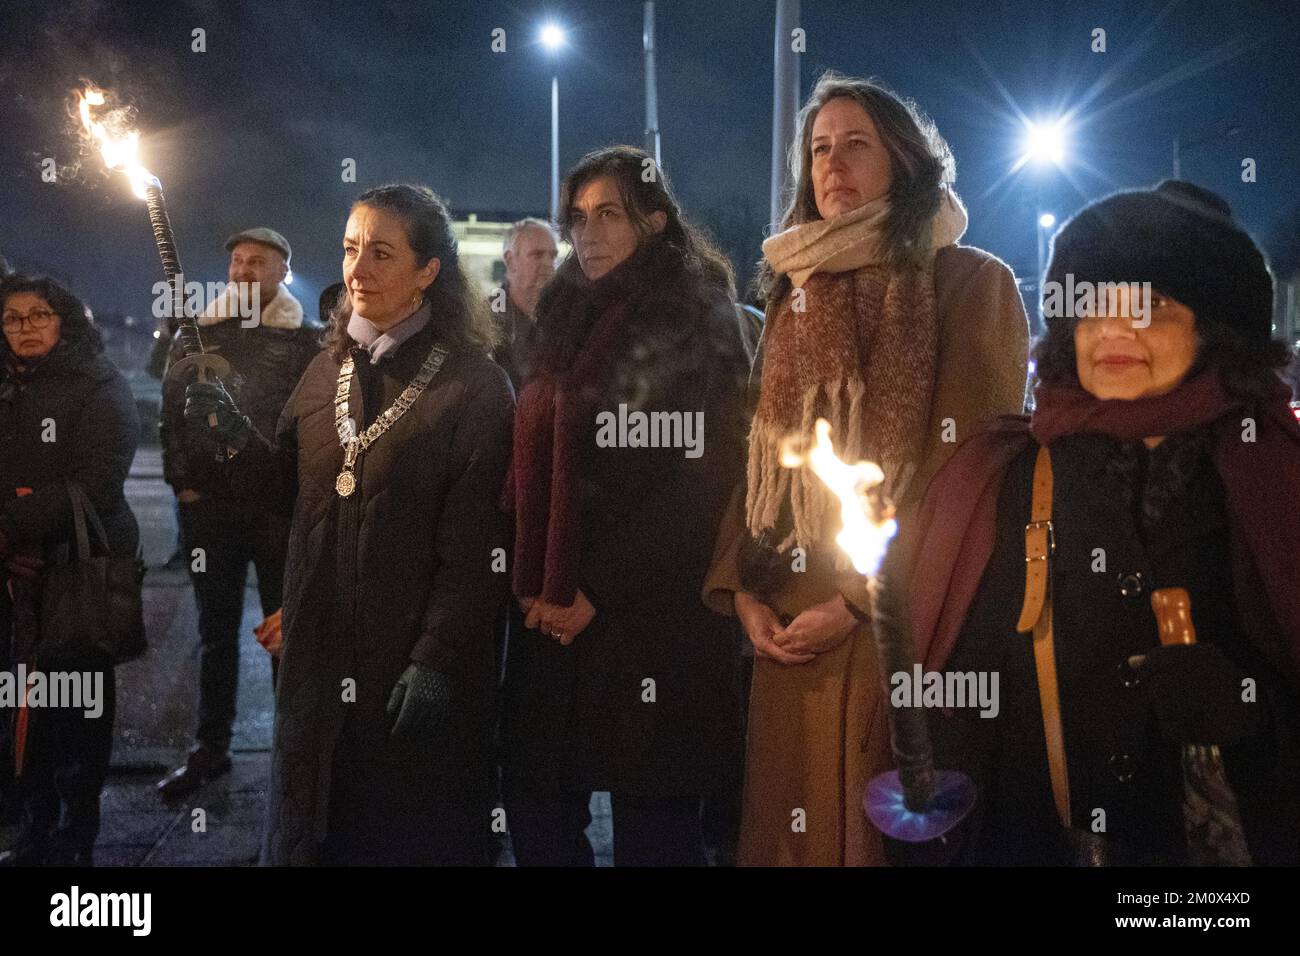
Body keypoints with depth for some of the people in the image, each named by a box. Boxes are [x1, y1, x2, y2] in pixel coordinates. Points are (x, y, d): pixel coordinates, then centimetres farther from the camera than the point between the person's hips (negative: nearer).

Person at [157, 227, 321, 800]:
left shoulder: (306, 340, 3)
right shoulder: (199, 335, 12)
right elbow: (172, 413, 11)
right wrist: (183, 482, 3)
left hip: (280, 506, -3)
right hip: (208, 504, 3)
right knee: (216, 630, 11)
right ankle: (210, 748, 19)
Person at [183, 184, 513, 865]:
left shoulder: (474, 386, -11)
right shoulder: (328, 369, 8)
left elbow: (473, 546, -14)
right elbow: (288, 489, 12)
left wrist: (436, 660, -17)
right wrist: (233, 437, -6)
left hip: (413, 664, -6)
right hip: (321, 656, 6)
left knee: (408, 839, 8)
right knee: (306, 833, 17)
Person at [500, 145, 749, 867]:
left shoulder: (692, 323, -5)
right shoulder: (572, 321, 15)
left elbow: (701, 484, -14)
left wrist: (600, 594, -15)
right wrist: (533, 585, 5)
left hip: (647, 620, -7)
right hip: (552, 617, 7)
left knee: (649, 826, 2)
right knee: (536, 809, 11)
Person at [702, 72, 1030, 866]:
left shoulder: (970, 282, -2)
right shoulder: (795, 292, 17)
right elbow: (764, 456, 14)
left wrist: (866, 597, -15)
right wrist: (742, 587, 0)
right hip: (790, 622, 5)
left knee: (891, 827, 1)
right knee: (795, 819, 9)